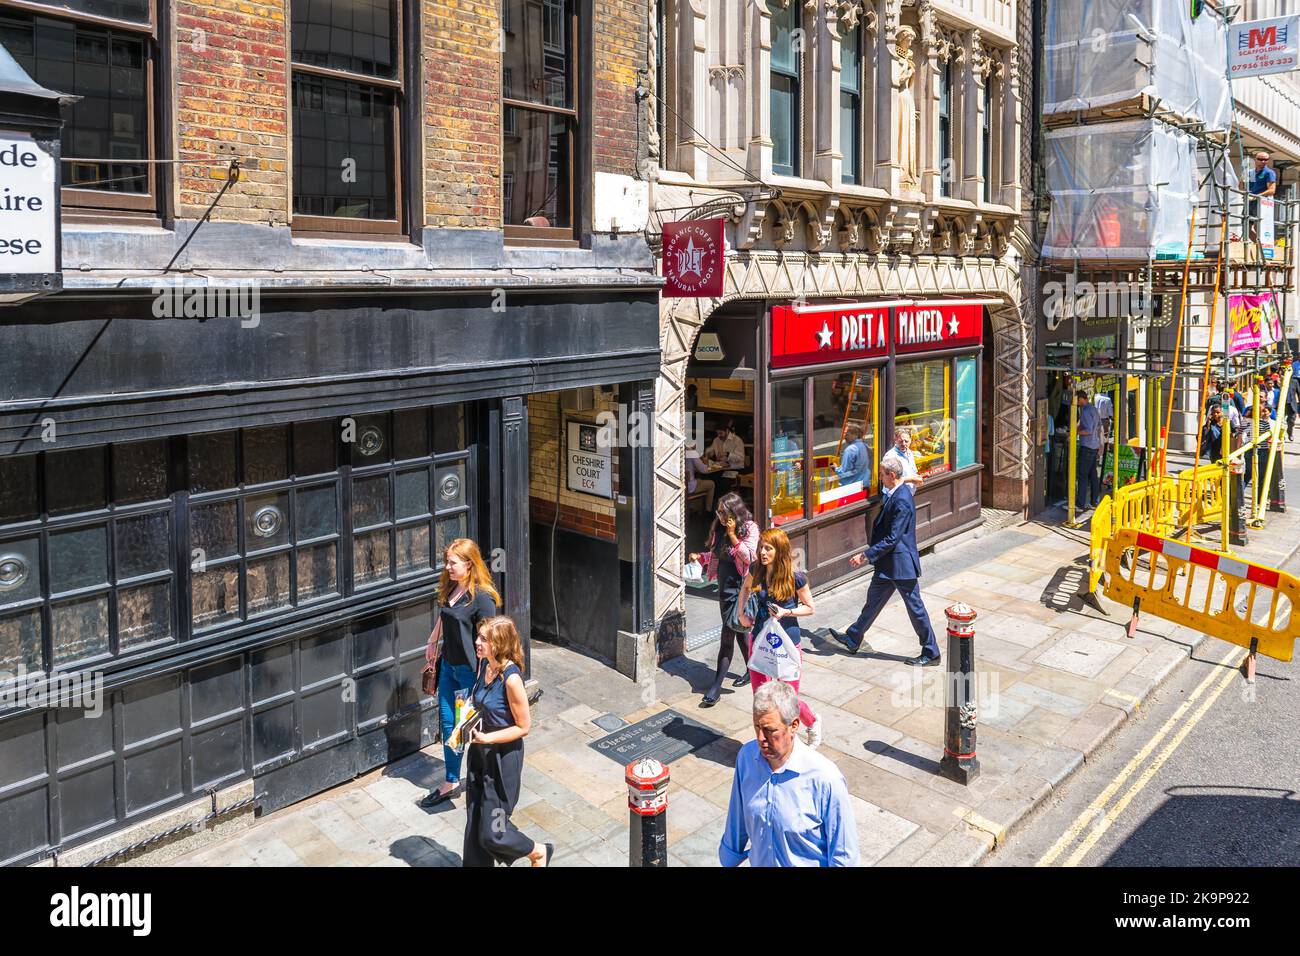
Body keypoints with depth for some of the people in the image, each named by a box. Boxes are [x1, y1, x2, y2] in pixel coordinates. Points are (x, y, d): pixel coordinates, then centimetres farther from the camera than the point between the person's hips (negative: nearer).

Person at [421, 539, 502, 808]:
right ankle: (451, 783, 26)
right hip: (449, 665, 8)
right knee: (448, 723, 13)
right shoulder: (449, 588, 1)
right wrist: (433, 643, 28)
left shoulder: (482, 597, -22)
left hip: (470, 670, -7)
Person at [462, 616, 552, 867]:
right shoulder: (484, 663, -4)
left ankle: (540, 852, 28)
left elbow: (524, 726, -19)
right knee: (475, 822, 17)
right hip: (480, 752, 7)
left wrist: (486, 739, -23)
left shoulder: (511, 678, -27)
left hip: (503, 755, -7)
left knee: (491, 833, 4)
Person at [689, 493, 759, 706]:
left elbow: (748, 556, -18)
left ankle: (716, 685, -8)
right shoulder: (719, 528, 8)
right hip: (724, 583, 7)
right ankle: (751, 668, 34)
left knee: (729, 631, -10)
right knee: (737, 629, 16)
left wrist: (732, 535, -22)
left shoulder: (749, 528, -10)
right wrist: (700, 556, 0)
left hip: (741, 584, -7)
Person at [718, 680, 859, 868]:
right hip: (758, 861, 4)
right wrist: (729, 858, 11)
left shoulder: (825, 779, -30)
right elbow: (737, 819, 1)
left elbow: (844, 855, -19)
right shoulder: (746, 756, -15)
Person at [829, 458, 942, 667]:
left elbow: (892, 539, -26)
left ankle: (931, 654, 16)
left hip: (901, 564, -10)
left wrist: (866, 555, -23)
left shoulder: (901, 501, -24)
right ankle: (853, 639, 32)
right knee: (874, 599, 19)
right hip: (889, 563, 10)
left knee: (915, 607, 3)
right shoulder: (898, 493, 6)